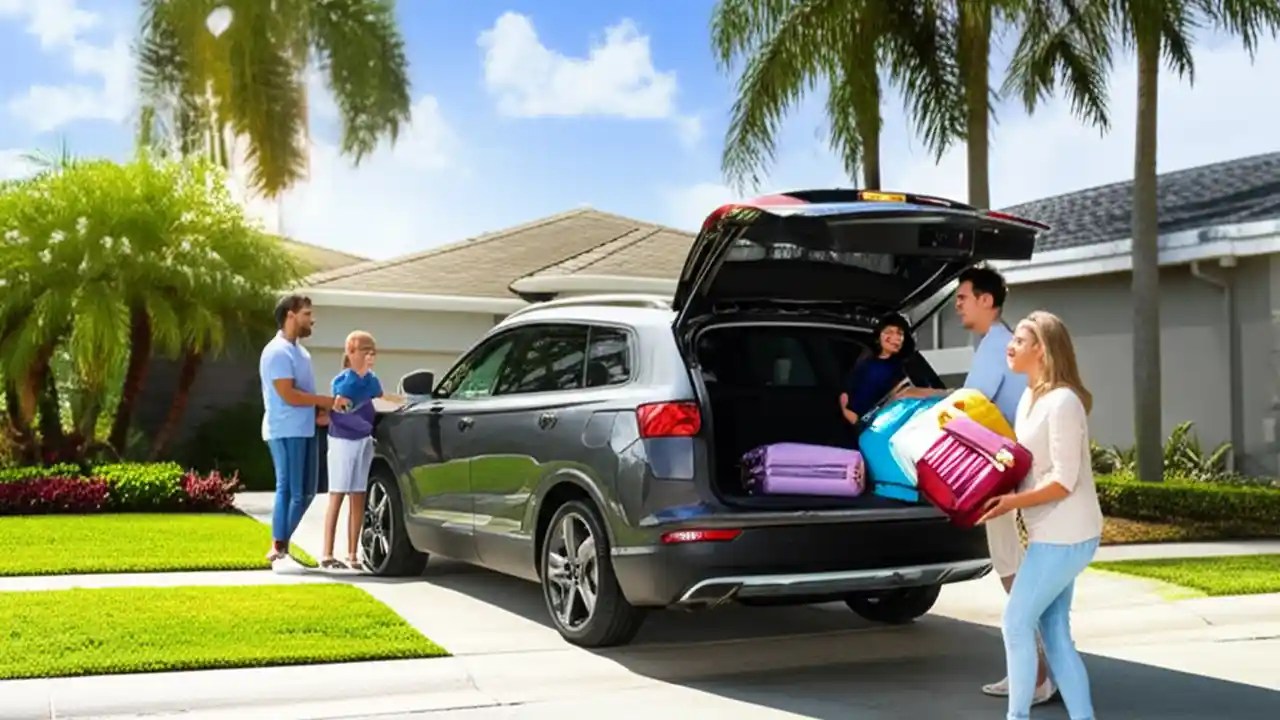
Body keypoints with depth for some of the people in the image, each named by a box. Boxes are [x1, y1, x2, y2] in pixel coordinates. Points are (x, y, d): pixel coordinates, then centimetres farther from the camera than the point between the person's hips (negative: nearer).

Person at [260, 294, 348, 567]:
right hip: (286, 431, -10)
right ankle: (278, 549, 0)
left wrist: (321, 411, 5)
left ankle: (282, 543, 21)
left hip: (304, 430, 10)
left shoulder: (298, 350, 18)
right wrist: (327, 401, -15)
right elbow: (288, 395, -20)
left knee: (305, 491, 12)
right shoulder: (278, 351, -13)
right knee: (289, 490, -7)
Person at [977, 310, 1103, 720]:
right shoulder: (1030, 398, 11)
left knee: (1017, 623, -4)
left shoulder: (1063, 401, -18)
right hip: (1053, 534, 9)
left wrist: (1012, 502, -23)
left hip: (1064, 536, -9)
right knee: (1054, 631, 10)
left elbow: (1064, 481, -21)